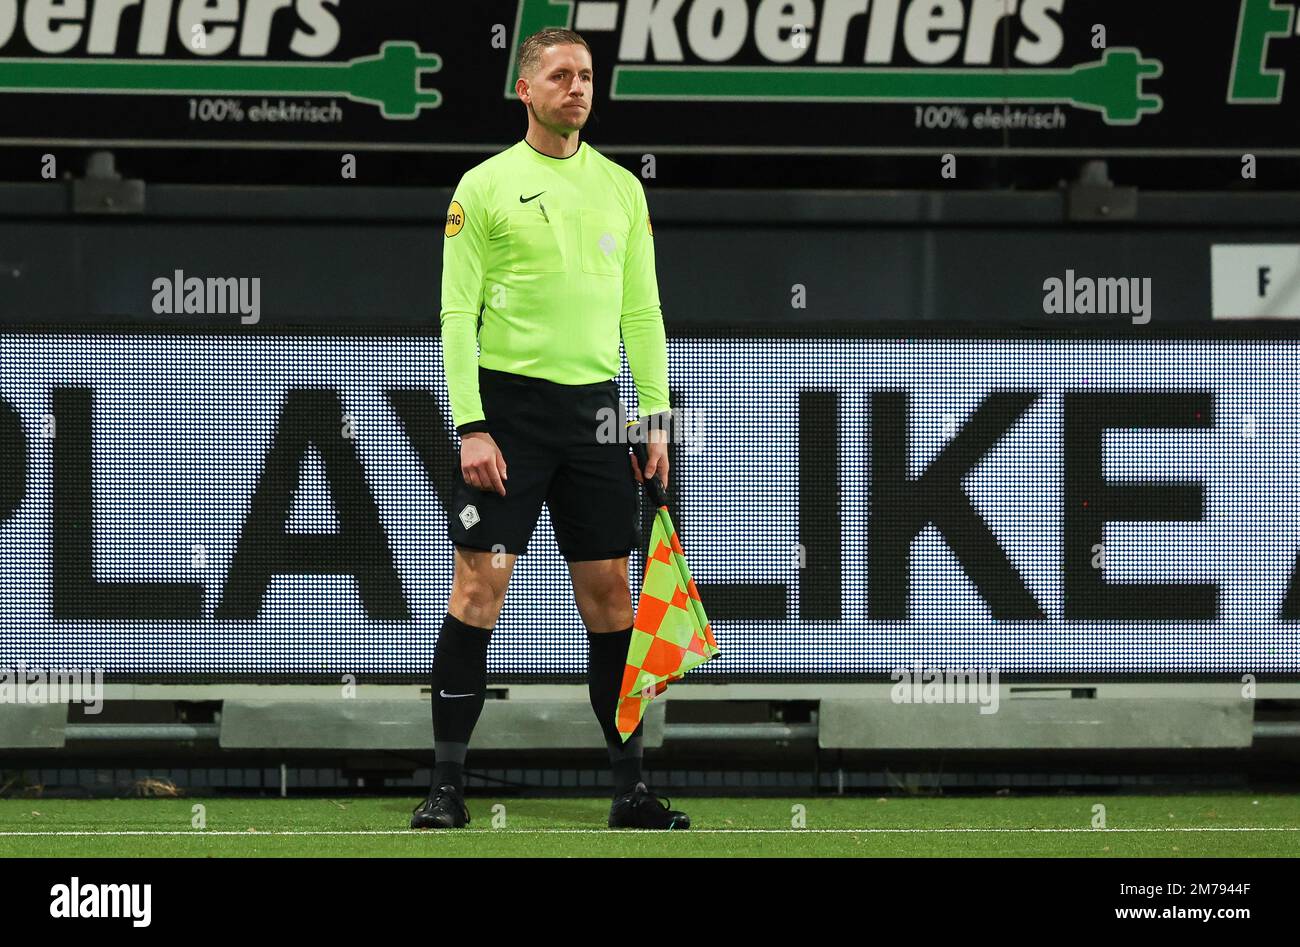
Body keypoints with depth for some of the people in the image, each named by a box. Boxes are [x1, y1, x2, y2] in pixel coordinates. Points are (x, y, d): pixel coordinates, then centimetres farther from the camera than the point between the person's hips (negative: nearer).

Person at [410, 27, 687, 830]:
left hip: (594, 406, 4)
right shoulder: (484, 186, -1)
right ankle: (448, 784, -2)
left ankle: (632, 787, 8)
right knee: (480, 584, -6)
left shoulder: (621, 187, 11)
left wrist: (657, 421, 5)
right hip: (508, 402, -4)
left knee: (610, 591, 4)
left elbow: (643, 311, 12)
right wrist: (471, 426, -11)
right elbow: (458, 312, -4)